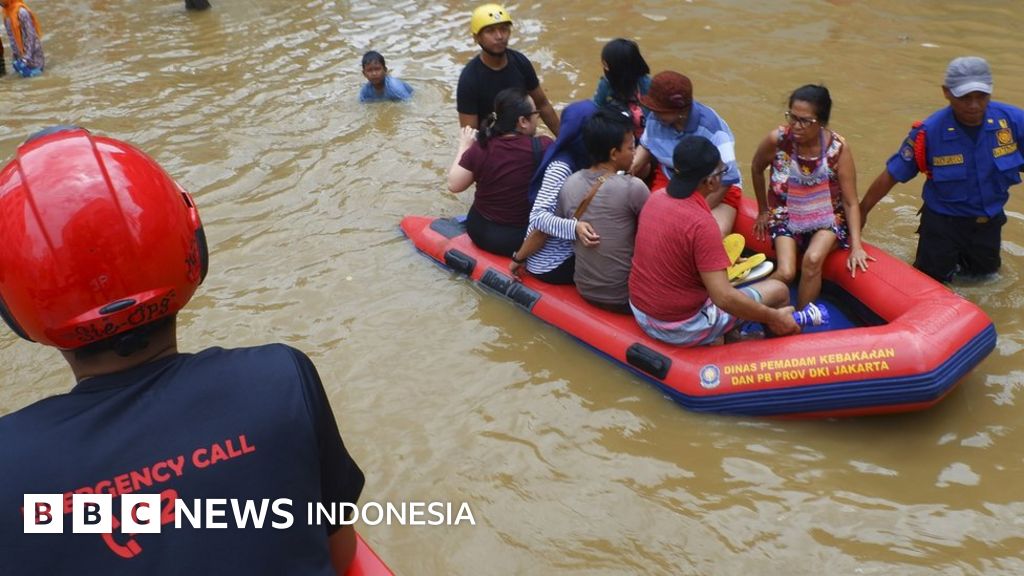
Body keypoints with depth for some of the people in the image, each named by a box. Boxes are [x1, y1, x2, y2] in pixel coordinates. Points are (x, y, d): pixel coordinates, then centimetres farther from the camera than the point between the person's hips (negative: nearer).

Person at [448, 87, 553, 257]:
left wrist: (464, 146, 6)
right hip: (522, 239, -3)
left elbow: (454, 185, -3)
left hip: (481, 232, 4)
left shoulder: (480, 148, -14)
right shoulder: (542, 147, -20)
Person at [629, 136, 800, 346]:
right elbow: (724, 298, -28)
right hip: (682, 329, -7)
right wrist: (774, 317, -15)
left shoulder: (656, 197, -5)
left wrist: (719, 261, 17)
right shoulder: (701, 224, -27)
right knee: (778, 290, 8)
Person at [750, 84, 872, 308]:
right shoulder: (777, 139, -17)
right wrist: (763, 210, 14)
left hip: (827, 217, 0)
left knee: (813, 259, -29)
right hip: (786, 214, 1)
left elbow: (851, 202, -11)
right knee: (785, 273, -23)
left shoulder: (838, 148, -19)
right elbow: (756, 169, 6)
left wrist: (856, 246, -20)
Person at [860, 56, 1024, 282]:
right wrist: (860, 212, -9)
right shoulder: (928, 133, -23)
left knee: (984, 274, 25)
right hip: (943, 223, -3)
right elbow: (891, 176, -16)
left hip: (989, 222, 3)